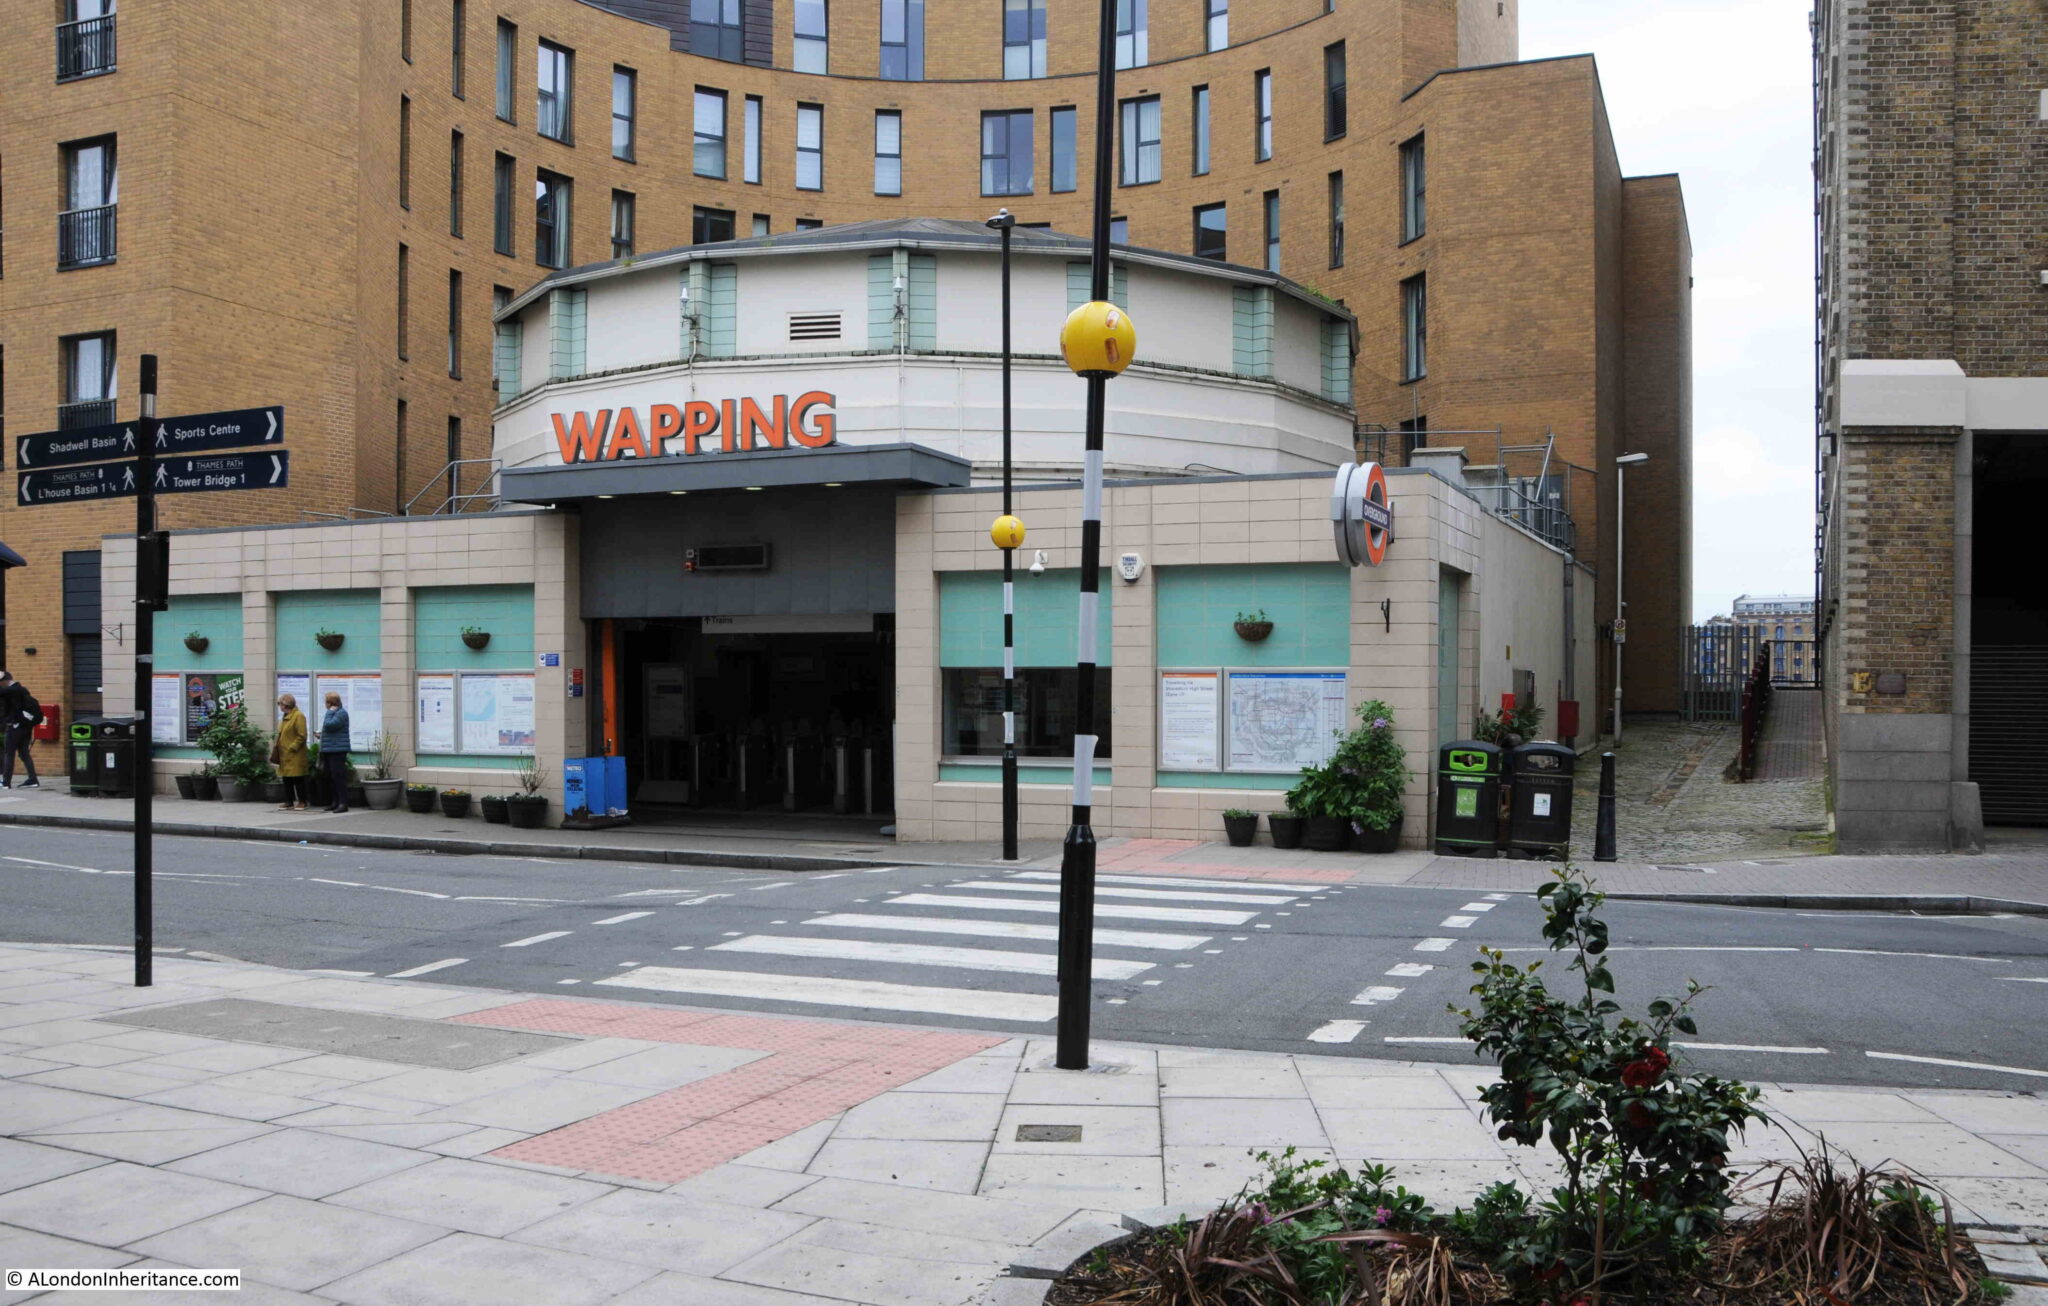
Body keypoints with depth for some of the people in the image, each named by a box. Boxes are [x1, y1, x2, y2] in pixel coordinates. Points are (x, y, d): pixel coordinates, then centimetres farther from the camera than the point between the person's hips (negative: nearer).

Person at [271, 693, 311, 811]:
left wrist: (292, 748, -17)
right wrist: (277, 746, 10)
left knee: (297, 779, -3)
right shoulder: (285, 717, 16)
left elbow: (302, 736, -15)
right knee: (286, 779, 10)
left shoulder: (298, 716, -12)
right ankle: (289, 802, 15)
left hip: (295, 755, -9)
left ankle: (302, 802, 4)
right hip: (284, 755, 9)